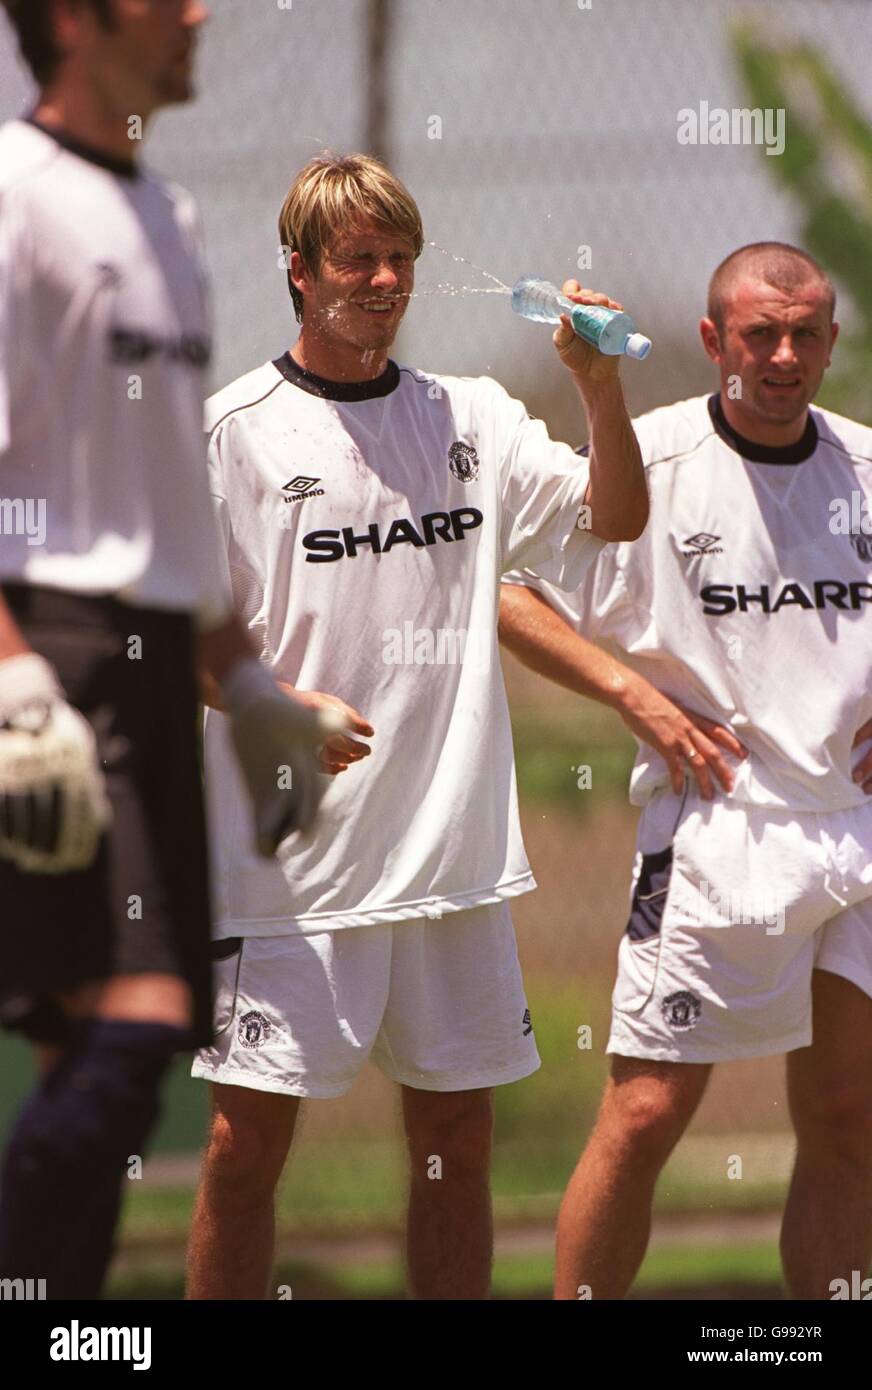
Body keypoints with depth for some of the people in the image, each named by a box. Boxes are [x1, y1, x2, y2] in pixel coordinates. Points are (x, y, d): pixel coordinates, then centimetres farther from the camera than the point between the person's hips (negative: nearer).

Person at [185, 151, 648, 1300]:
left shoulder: (471, 419, 10)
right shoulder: (236, 430, -2)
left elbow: (615, 517, 4)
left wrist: (600, 387, -11)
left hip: (454, 847, 4)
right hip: (293, 850, -4)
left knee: (457, 1134, 7)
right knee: (250, 1136, -5)